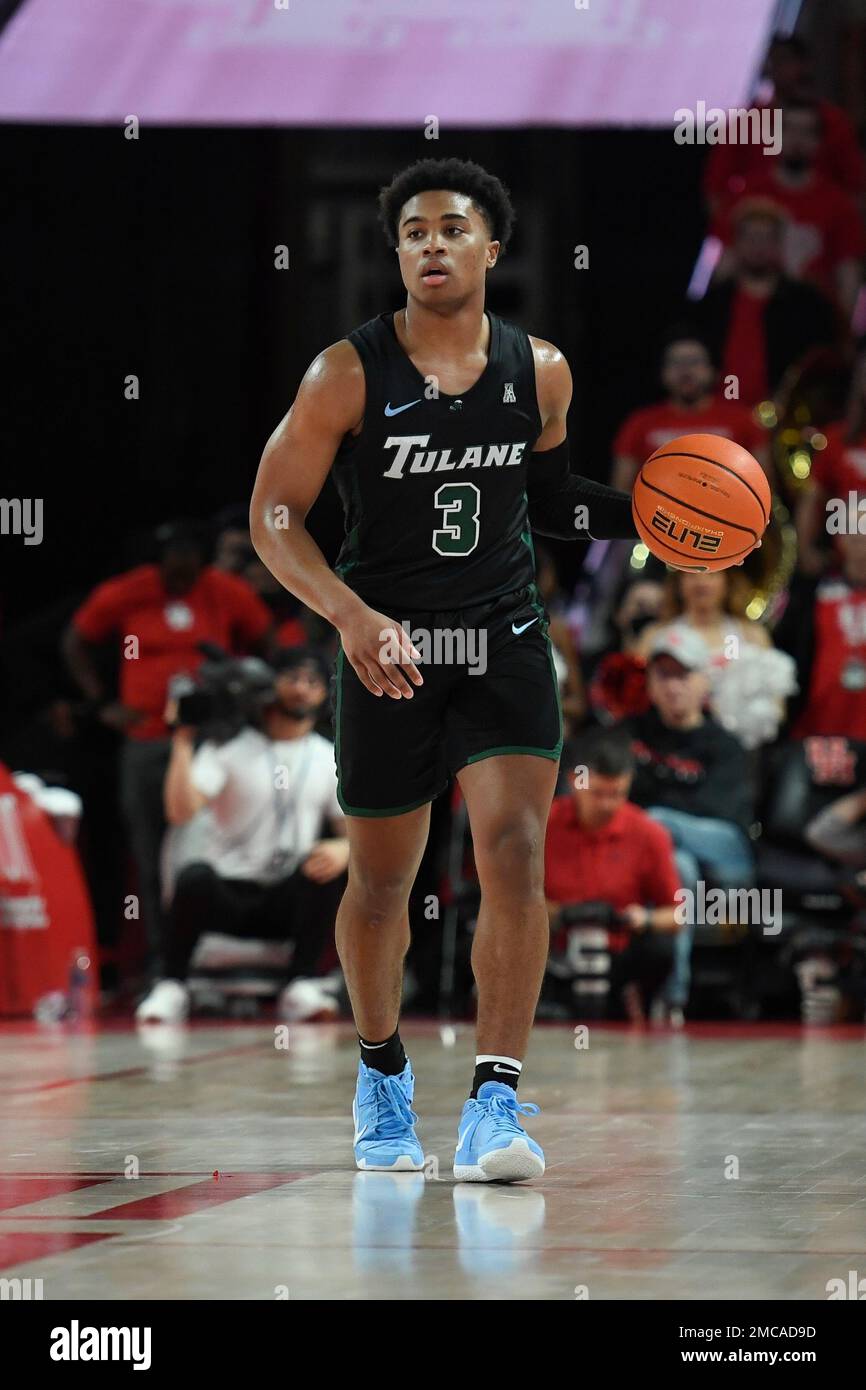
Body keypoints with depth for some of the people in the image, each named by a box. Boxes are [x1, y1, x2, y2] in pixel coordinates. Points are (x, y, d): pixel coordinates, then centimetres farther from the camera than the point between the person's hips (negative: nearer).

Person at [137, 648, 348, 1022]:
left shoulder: (328, 760, 10)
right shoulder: (229, 748, 0)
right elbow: (180, 811, -14)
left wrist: (343, 850, -19)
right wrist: (183, 740, -20)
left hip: (289, 901, 2)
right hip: (227, 894, -2)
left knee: (323, 864, -30)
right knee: (196, 875, -36)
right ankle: (171, 987, -18)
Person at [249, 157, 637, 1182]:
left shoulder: (540, 373, 1)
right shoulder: (348, 375, -10)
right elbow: (274, 515, -9)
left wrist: (641, 515, 0)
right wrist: (350, 614, -24)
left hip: (505, 641, 1)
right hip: (387, 649, -1)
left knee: (515, 854, -16)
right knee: (381, 879, 11)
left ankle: (495, 1103, -17)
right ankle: (382, 1073, 36)